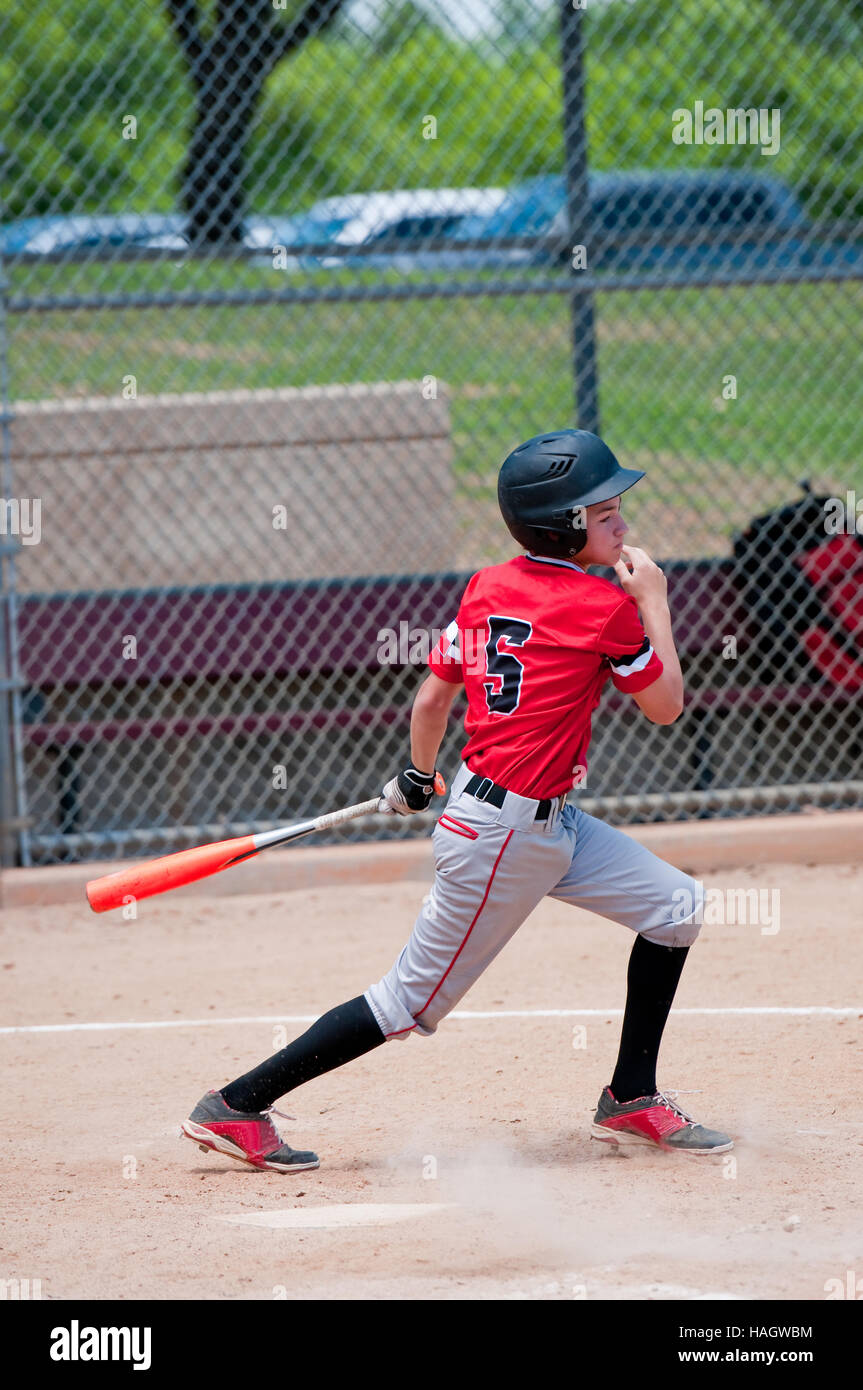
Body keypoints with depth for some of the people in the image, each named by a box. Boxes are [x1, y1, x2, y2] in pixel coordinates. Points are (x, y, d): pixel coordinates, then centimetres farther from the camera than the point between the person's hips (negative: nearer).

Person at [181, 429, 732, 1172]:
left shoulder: (486, 587, 6)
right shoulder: (606, 607, -16)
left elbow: (430, 701, 12)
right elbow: (666, 705, -4)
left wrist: (418, 779, 29)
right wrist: (654, 601, 5)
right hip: (505, 837, -9)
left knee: (676, 907, 13)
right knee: (414, 1000, -1)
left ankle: (631, 1101, 20)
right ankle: (236, 1108, 4)